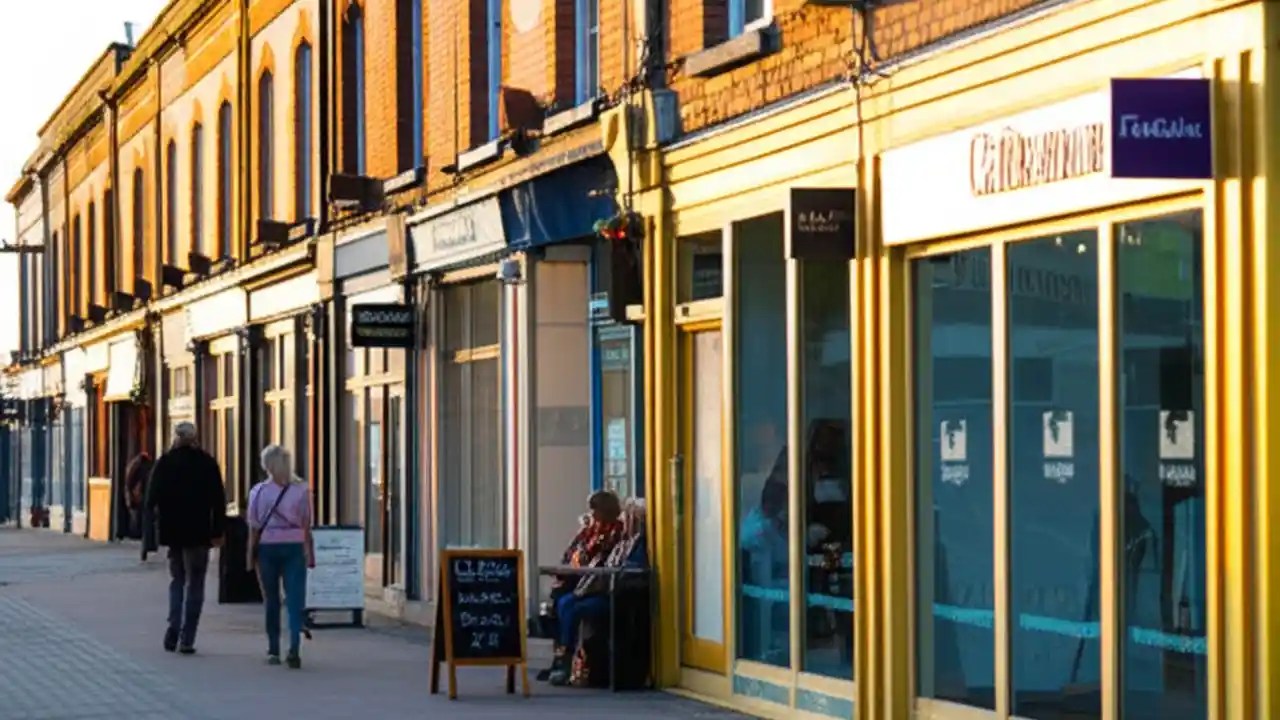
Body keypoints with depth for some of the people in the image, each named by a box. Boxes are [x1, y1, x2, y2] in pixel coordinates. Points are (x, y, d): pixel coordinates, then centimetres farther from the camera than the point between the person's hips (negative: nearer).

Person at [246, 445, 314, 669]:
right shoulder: (301, 490, -1)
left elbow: (254, 528, 0)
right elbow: (306, 526, 1)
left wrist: (251, 556, 3)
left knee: (271, 600, 5)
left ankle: (273, 650, 6)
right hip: (294, 547, 0)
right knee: (295, 599, -2)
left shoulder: (258, 492, -2)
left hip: (267, 547, 0)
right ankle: (294, 647, -13)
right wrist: (309, 553, 6)